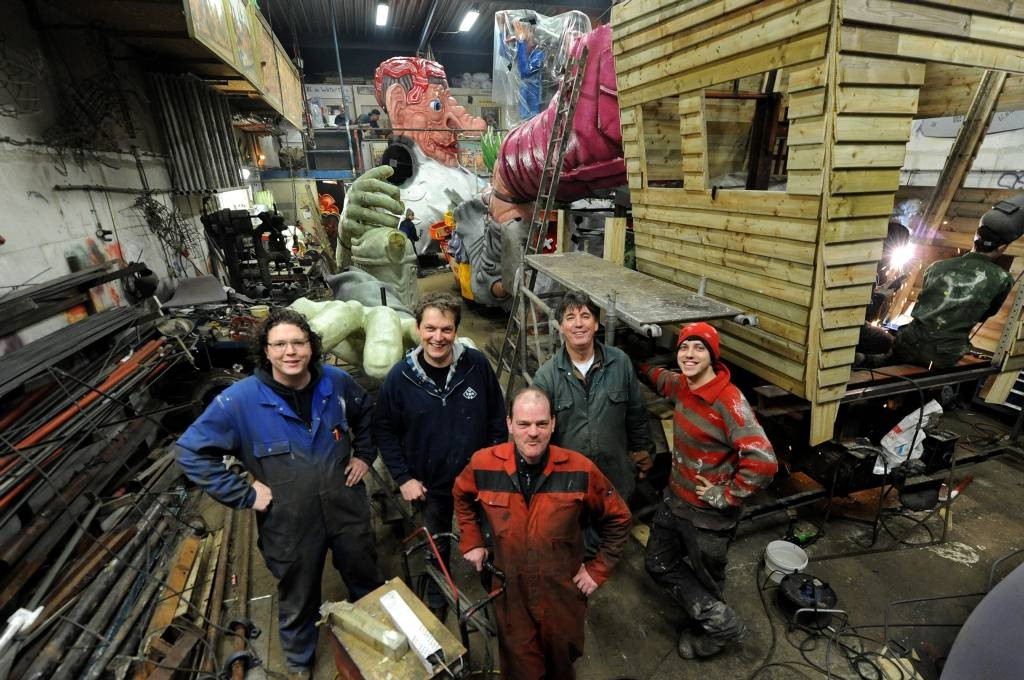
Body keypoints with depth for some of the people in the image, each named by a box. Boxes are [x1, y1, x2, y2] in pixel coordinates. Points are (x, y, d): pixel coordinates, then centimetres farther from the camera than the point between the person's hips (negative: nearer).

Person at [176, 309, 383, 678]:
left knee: (367, 582, 26)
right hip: (291, 526, -2)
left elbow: (367, 413, 8)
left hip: (348, 511, 2)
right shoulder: (240, 400, -20)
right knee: (298, 601, 25)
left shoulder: (336, 382, -12)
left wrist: (364, 455, 1)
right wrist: (245, 494, -14)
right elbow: (192, 452, -12)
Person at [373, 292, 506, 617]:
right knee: (437, 548, 24)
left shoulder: (477, 364, -17)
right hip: (431, 484, 0)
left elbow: (497, 417, -5)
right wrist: (403, 477, -9)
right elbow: (384, 429, -5)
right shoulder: (400, 376, -17)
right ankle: (436, 603, 53)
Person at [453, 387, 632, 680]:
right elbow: (462, 496, 7)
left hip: (563, 591, 1)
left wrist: (598, 568, -4)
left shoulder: (580, 469, -20)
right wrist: (471, 540, 3)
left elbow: (617, 519, -4)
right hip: (510, 591, 0)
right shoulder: (483, 464, -17)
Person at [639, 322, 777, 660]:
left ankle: (717, 629, 44)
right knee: (658, 564, 20)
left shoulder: (729, 401, -27)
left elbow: (763, 462, -32)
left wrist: (726, 496, -22)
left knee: (705, 582, 16)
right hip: (674, 499, 8)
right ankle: (718, 619, 35)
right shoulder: (682, 386, -4)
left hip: (707, 514, -8)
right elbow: (660, 378, 21)